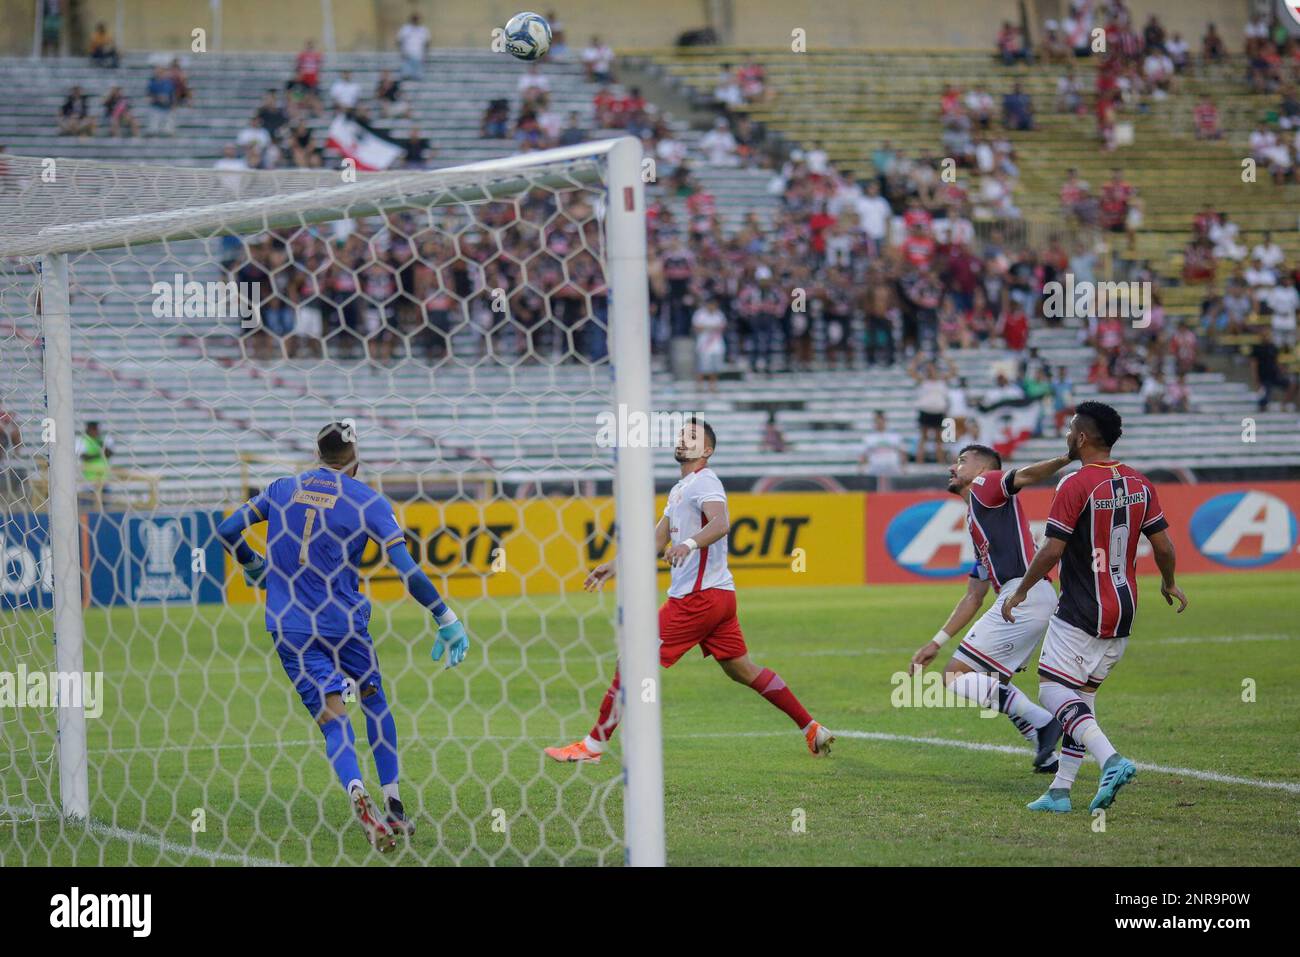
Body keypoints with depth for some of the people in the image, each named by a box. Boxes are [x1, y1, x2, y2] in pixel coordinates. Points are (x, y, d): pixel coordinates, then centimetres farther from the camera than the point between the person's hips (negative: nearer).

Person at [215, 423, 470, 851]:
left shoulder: (281, 490, 6)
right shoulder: (367, 501, -3)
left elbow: (227, 530, 9)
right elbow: (407, 570, -11)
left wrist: (253, 564, 28)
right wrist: (446, 618, -5)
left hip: (288, 627, 2)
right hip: (343, 620, -2)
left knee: (334, 723, -1)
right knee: (375, 702, 20)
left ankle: (357, 793, -30)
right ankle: (395, 810, 18)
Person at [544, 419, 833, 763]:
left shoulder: (703, 483, -10)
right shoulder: (680, 490, 21)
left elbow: (720, 523, -29)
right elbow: (656, 541, 27)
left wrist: (689, 543, -46)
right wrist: (614, 566, 24)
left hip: (697, 597, -10)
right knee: (742, 669, 14)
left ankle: (593, 746, -5)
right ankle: (812, 729, 16)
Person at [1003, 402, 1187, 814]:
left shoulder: (1074, 486, -14)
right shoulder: (1140, 484, 5)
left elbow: (1052, 551, -16)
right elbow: (1163, 545, 6)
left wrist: (1020, 592, -4)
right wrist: (1169, 583, 25)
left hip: (1081, 610, -7)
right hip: (1123, 611, 7)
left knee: (1051, 688, -5)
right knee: (1083, 692, 14)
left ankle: (1109, 758, -25)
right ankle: (1061, 789, 12)